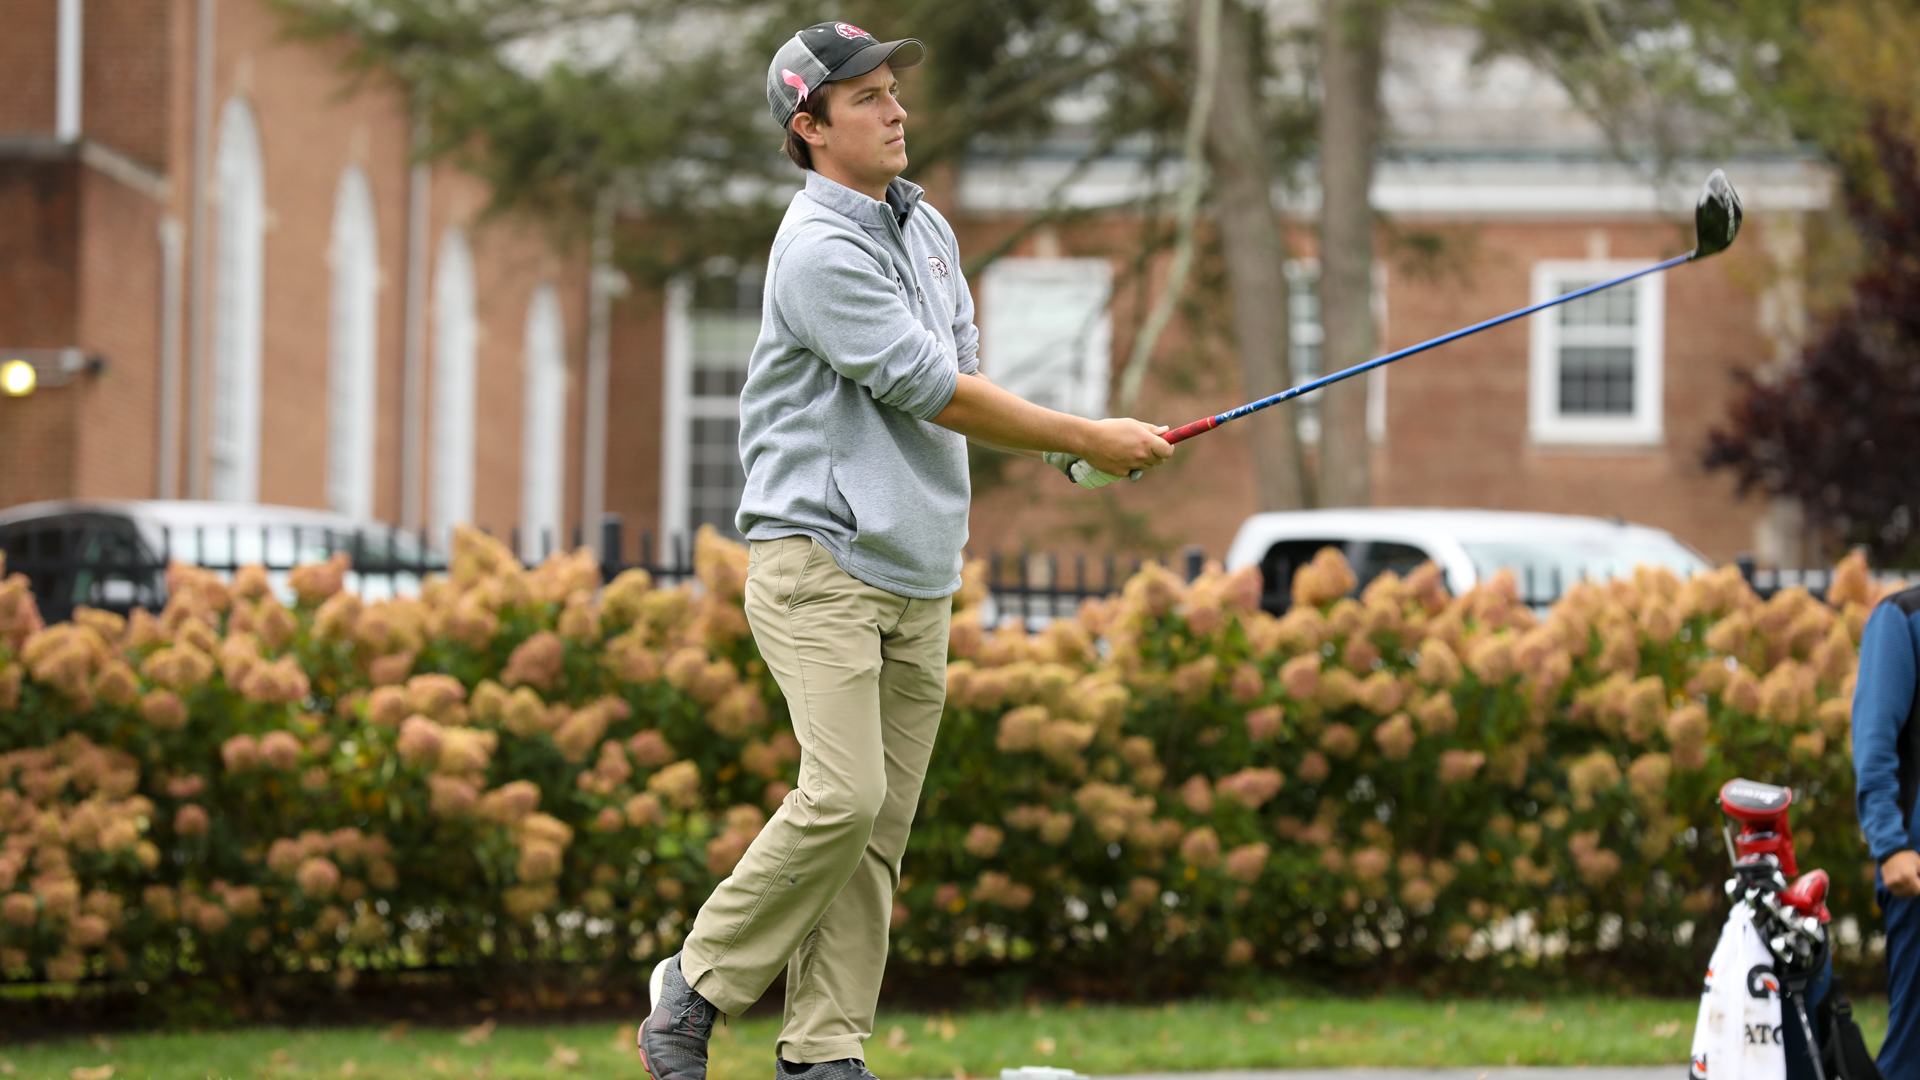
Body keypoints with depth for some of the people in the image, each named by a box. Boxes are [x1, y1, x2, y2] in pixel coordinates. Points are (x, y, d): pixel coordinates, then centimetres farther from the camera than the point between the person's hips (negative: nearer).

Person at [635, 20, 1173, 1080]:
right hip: (819, 564, -8)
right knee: (841, 798, -19)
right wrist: (1085, 437, -10)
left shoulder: (926, 228, 16)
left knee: (880, 825, 2)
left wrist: (1064, 450, 5)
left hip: (917, 575, 8)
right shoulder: (820, 249, -14)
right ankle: (697, 985, -4)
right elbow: (930, 393, -16)